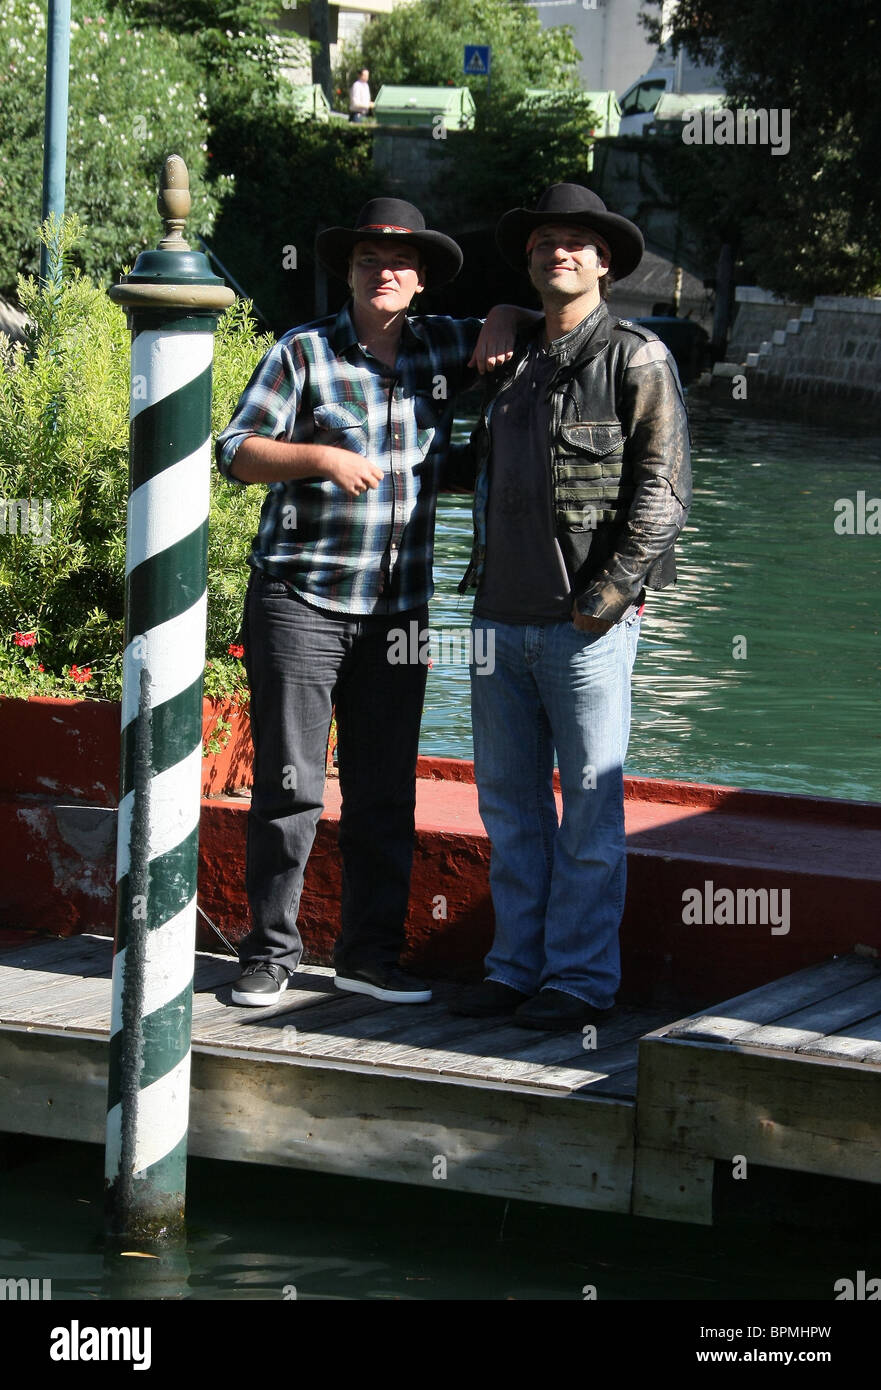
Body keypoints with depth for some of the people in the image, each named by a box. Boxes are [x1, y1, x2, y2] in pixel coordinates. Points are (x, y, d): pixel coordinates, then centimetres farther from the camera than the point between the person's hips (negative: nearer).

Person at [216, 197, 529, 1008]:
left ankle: (369, 954, 14)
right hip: (301, 600, -4)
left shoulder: (439, 348, 10)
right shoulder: (304, 352, -1)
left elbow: (512, 317, 28)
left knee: (386, 792, 6)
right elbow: (238, 453, -4)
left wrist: (497, 330, 5)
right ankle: (271, 952, 5)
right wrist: (321, 456, -19)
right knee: (290, 787, -4)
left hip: (398, 609, 4)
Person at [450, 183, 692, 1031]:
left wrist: (604, 599, -13)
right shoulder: (510, 363, 16)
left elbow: (662, 493, -8)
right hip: (501, 616, 6)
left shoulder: (635, 360, -2)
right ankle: (518, 967, 17)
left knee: (590, 804, -2)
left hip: (586, 623, -6)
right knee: (508, 803, 9)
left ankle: (579, 980, 3)